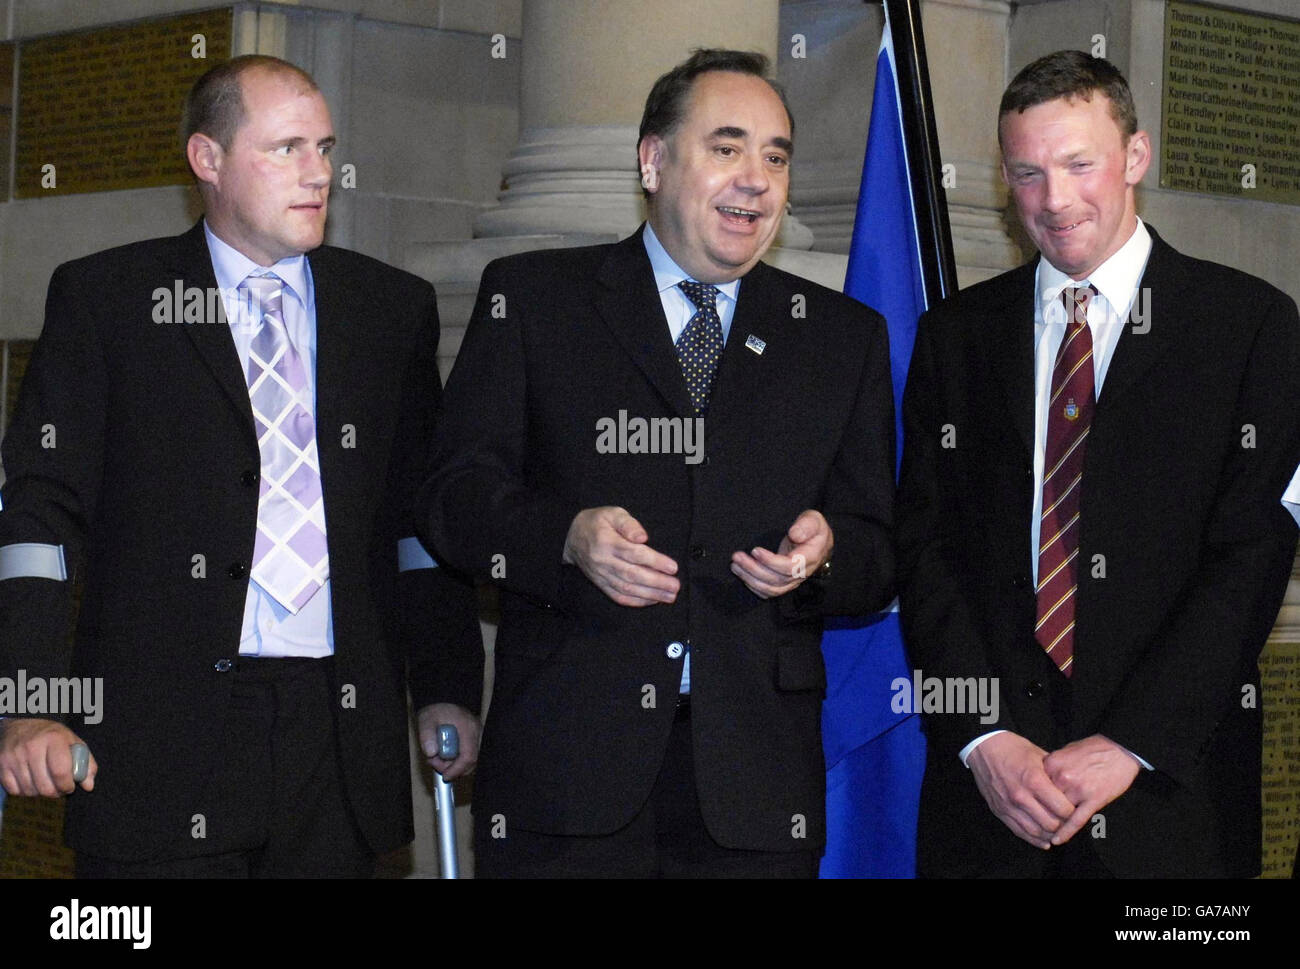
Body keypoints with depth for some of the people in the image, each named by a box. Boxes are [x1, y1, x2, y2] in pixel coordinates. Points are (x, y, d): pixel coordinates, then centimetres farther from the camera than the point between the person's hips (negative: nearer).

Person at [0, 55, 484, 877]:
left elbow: (428, 516, 13)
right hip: (161, 740, -2)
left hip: (340, 733, 3)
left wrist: (448, 689, 4)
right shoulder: (102, 299, 5)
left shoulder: (394, 308, 13)